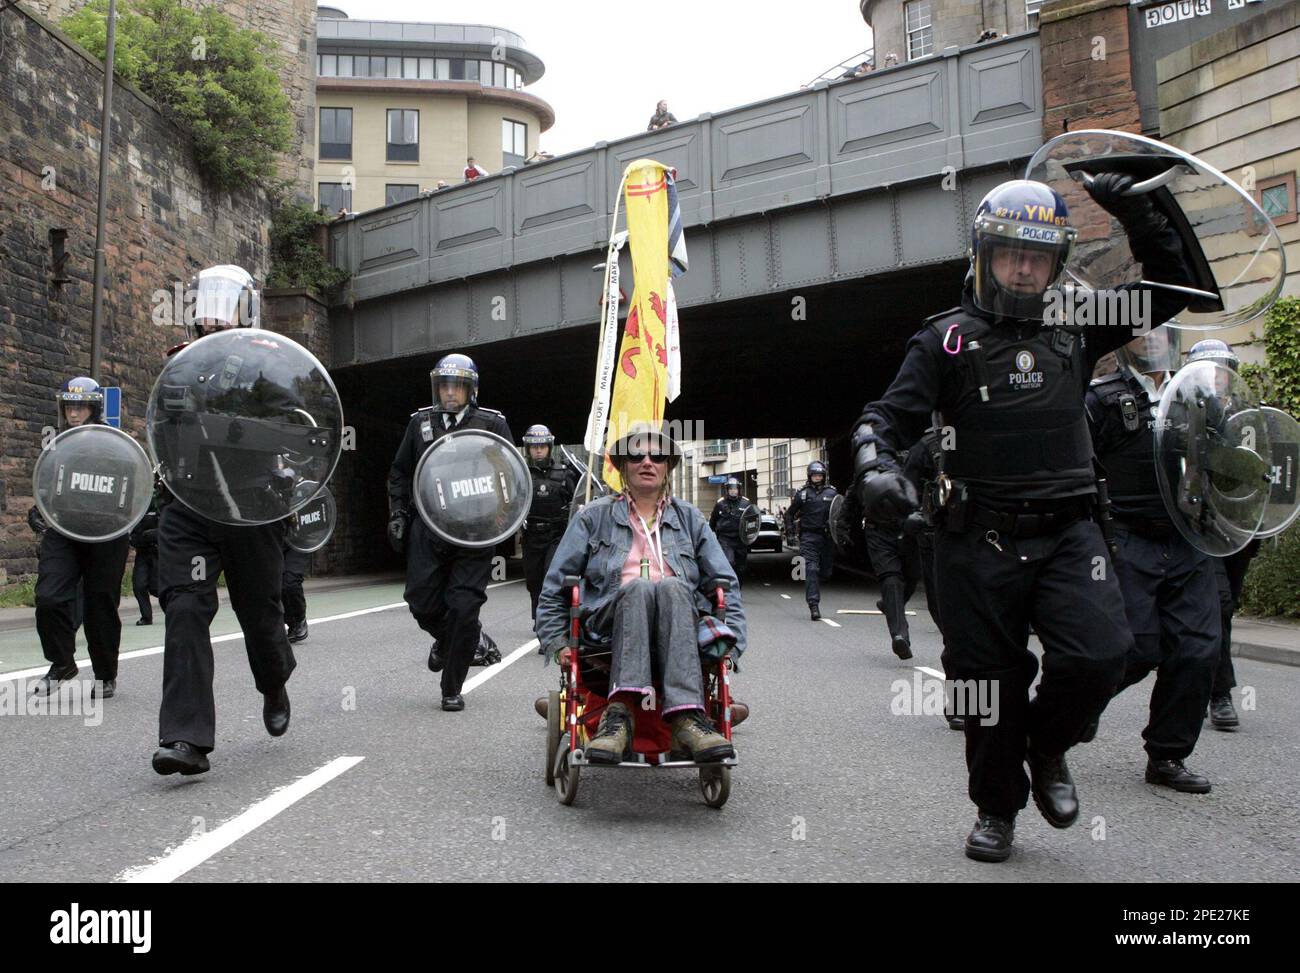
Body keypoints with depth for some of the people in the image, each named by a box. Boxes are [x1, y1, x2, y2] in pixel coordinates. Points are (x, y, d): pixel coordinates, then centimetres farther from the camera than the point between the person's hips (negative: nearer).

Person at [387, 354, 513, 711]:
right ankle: (446, 639, 39)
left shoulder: (492, 424, 2)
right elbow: (400, 473, 18)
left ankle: (452, 690, 11)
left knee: (463, 609, -4)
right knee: (422, 603, 2)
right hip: (428, 529, 3)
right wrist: (397, 513, 10)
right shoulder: (420, 422, 10)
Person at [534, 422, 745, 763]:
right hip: (611, 618, -1)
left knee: (672, 587, -34)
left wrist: (732, 640, 5)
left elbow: (725, 582, 19)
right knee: (639, 587, -35)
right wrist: (555, 641, 5)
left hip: (680, 621, 1)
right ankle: (621, 710, -48)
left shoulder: (689, 518, 21)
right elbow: (556, 582, 16)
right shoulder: (595, 516, 17)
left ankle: (686, 718, -48)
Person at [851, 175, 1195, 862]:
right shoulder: (948, 338, 1)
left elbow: (1168, 290, 19)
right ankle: (997, 808, 31)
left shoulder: (1075, 330, 12)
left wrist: (1140, 216, 6)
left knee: (1099, 655, -16)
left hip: (1066, 532, 3)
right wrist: (874, 467, -26)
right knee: (989, 681, 6)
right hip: (979, 541, -2)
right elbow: (890, 416, -5)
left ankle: (1047, 748, 18)